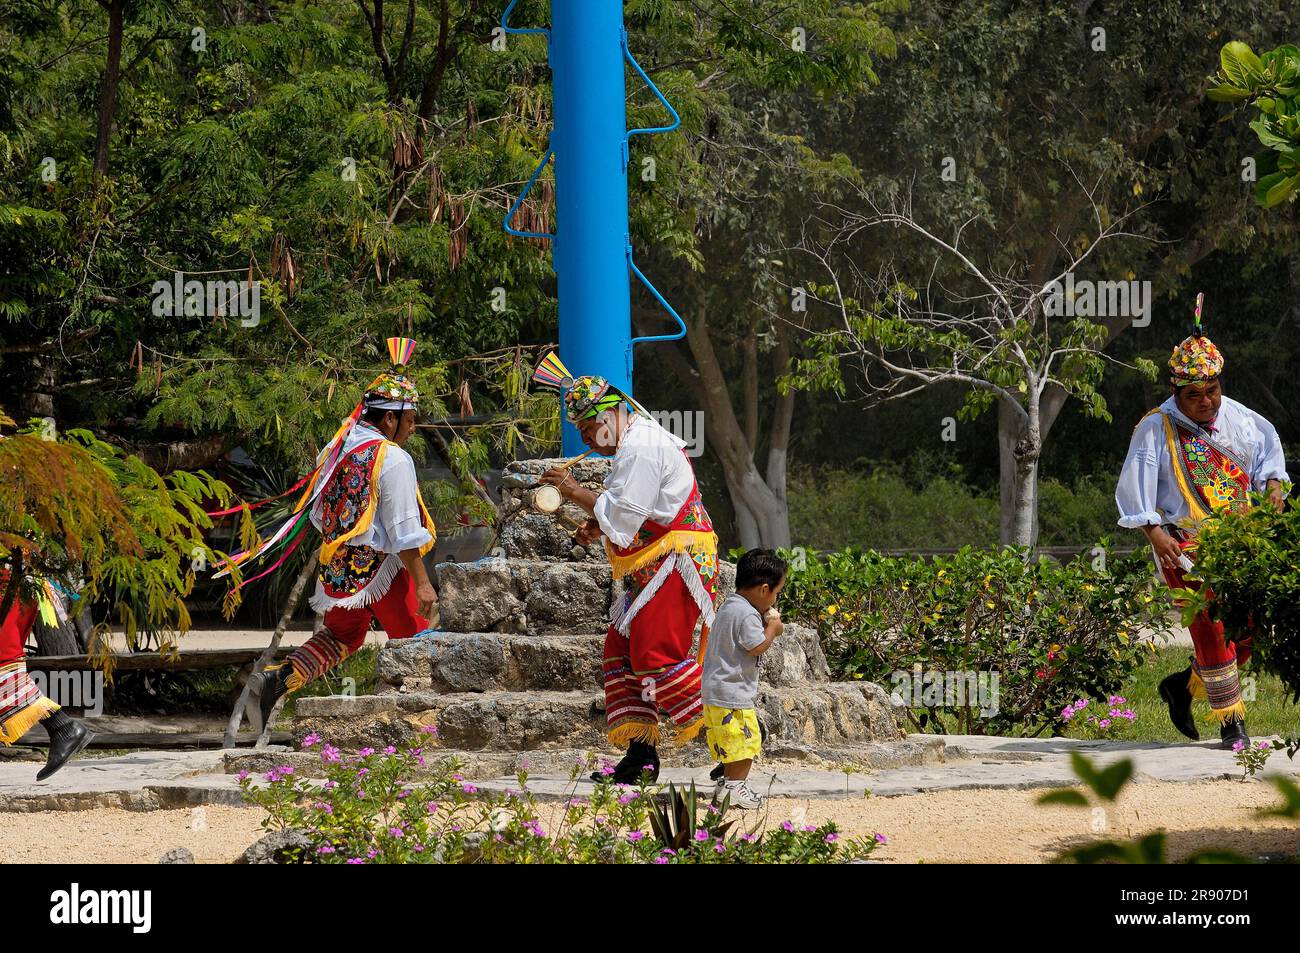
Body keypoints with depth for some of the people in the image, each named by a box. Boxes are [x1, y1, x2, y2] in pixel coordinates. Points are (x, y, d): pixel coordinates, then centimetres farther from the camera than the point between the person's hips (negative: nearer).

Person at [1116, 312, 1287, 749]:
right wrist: (1155, 533, -23)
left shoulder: (1237, 418, 4)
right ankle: (1231, 721, -1)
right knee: (1211, 629, -11)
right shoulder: (1156, 429, -9)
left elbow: (1267, 446, 21)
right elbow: (1136, 488, -11)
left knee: (1249, 629, 4)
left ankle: (1184, 685, 25)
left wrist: (1273, 487, 3)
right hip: (1186, 545, -5)